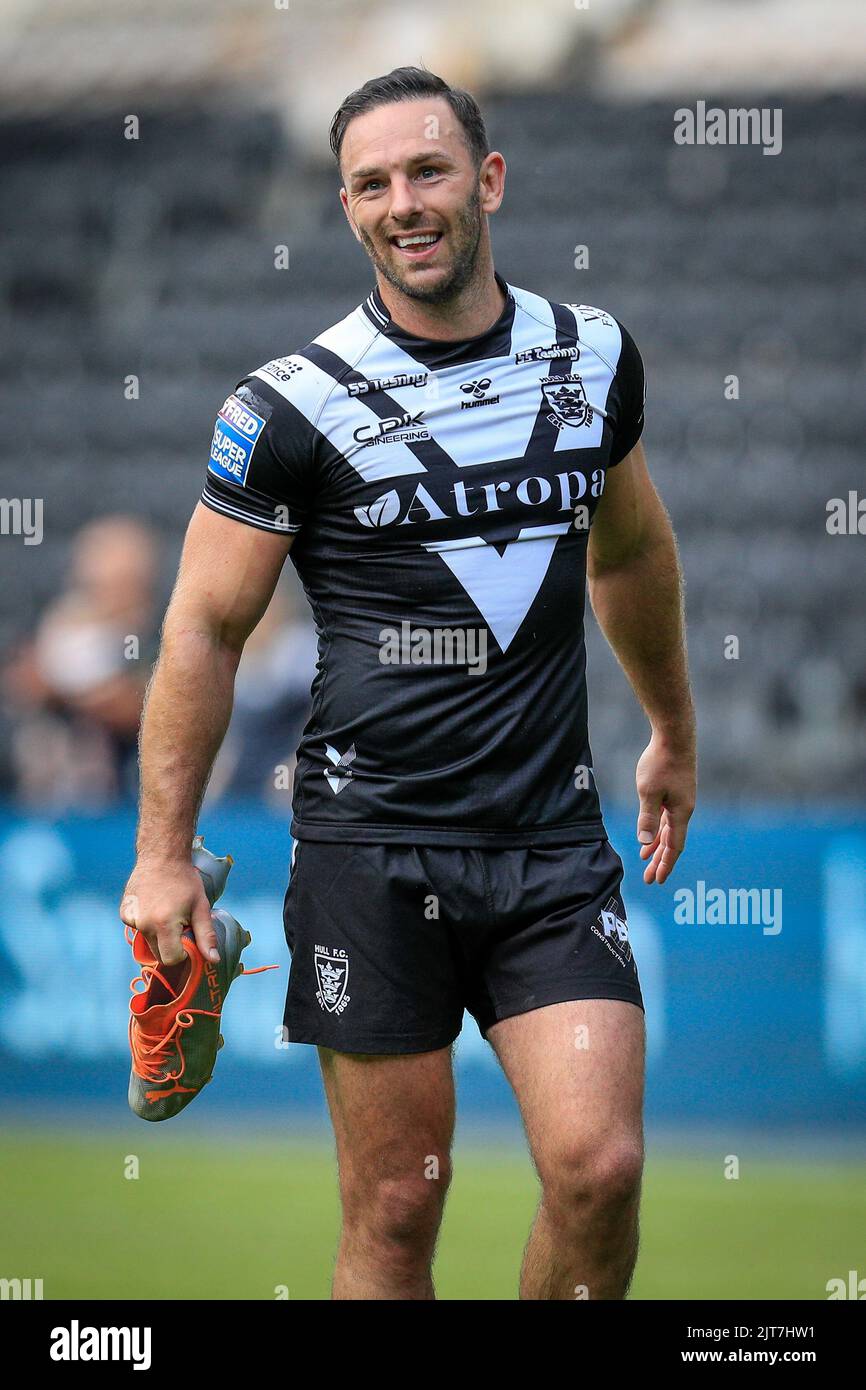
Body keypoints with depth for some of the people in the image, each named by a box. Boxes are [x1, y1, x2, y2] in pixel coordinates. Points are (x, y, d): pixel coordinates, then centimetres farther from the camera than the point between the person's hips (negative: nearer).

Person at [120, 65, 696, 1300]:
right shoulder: (293, 408, -6)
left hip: (554, 834, 3)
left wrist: (674, 735, 35)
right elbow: (206, 630, 1)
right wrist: (164, 853, -1)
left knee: (600, 1169, -12)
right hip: (371, 844, -3)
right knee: (396, 1209, -1)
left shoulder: (596, 358, 7)